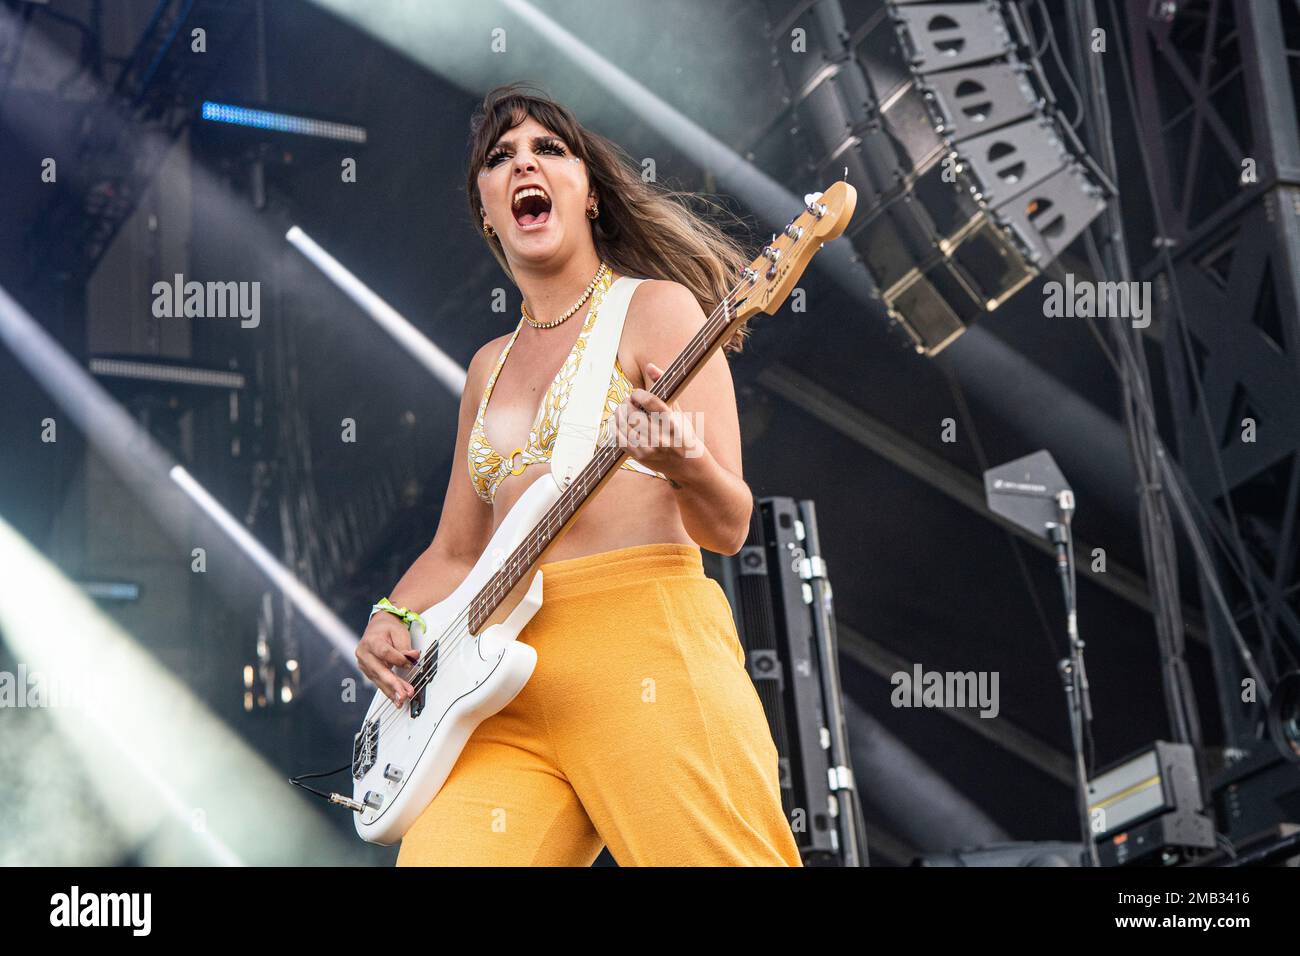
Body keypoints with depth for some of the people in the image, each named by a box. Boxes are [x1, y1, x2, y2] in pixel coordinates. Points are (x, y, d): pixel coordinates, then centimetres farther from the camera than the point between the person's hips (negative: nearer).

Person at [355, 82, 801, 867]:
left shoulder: (655, 307, 6)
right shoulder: (491, 366, 23)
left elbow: (728, 527, -2)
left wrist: (685, 464, -24)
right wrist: (390, 620, 8)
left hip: (642, 651, -5)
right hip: (513, 684, 5)